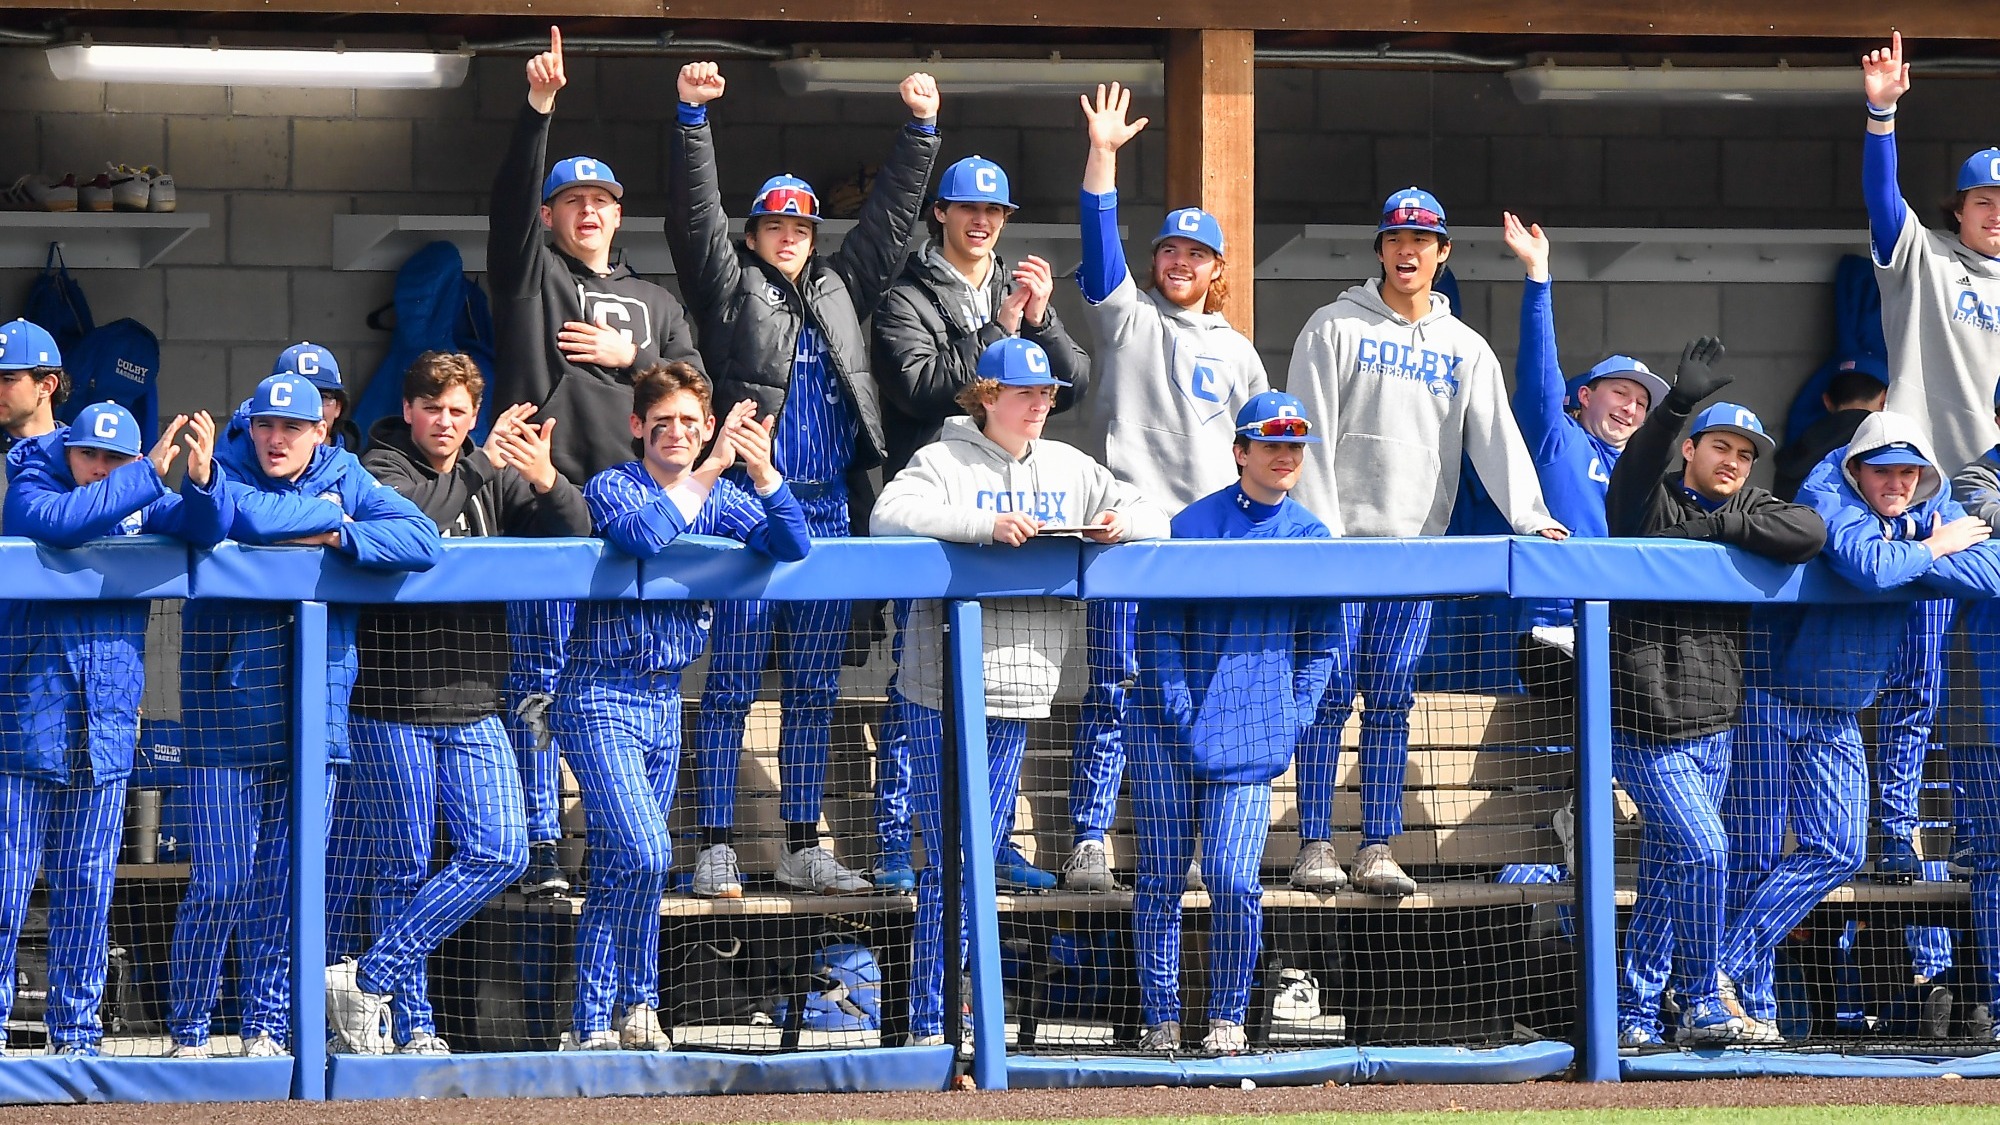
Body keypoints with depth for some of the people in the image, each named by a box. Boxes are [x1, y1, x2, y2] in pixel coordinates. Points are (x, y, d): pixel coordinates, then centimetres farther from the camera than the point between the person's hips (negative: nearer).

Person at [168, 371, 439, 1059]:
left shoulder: (344, 478, 9)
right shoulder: (226, 472, 2)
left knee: (291, 882, 3)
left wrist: (328, 539, -14)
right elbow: (248, 516, -21)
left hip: (316, 712, 3)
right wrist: (328, 515, -7)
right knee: (221, 881, -6)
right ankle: (187, 1029, 7)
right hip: (228, 711, -3)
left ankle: (267, 1026, 13)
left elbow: (422, 540, -6)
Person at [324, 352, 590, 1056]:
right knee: (405, 867, -1)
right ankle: (411, 1027, 7)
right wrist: (484, 463, -26)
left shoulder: (494, 477, 12)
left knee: (500, 852, -6)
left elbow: (575, 532, 2)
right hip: (392, 706, -5)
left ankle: (372, 976, -1)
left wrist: (546, 481, -18)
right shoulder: (383, 467, -2)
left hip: (473, 708, 5)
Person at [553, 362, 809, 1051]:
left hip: (664, 702, 6)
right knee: (644, 855, -18)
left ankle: (590, 1027, 15)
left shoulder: (719, 498, 8)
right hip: (602, 697, -6)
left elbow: (791, 547, -7)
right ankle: (637, 1002, -5)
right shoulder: (611, 488, -7)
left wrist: (763, 472, -23)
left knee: (616, 874, 10)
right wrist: (712, 467, -28)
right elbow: (644, 536, -29)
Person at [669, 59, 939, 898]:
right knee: (732, 686, -5)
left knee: (814, 689, 7)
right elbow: (695, 212, -5)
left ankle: (802, 847, 12)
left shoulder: (839, 290, 19)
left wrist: (920, 131, 14)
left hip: (828, 514, 5)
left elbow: (889, 215, 20)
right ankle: (715, 848, -3)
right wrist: (692, 119, -15)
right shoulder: (731, 288, 6)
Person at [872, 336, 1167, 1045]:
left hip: (1020, 692, 5)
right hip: (945, 691, -5)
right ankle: (929, 1024, -4)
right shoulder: (944, 462, -3)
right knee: (948, 858, -8)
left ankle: (958, 1014, 16)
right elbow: (890, 515, -20)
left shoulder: (1068, 468, 15)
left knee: (982, 855, 9)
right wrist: (987, 524, -29)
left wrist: (1122, 523, -7)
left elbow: (1153, 518, 17)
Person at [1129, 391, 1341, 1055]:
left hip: (1253, 740, 1)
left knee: (1232, 881, -11)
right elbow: (1157, 624, 1)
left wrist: (1294, 720, 1)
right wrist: (1177, 707, -9)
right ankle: (1161, 1020, 11)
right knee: (1162, 879, 1)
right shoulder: (1195, 523, 1)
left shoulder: (1314, 539, 9)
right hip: (1171, 730, -1)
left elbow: (1322, 646, 13)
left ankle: (1227, 1019, 5)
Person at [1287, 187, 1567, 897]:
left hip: (1417, 546, 3)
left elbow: (1496, 437, 4)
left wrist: (1529, 516, -12)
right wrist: (1321, 528, -11)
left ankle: (1378, 851, 3)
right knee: (1330, 697, -5)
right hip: (1339, 539, -3)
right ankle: (1315, 847, -2)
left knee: (1391, 704, 2)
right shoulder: (1336, 328, 4)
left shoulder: (1465, 349, 13)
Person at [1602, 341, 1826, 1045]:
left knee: (1667, 873, 10)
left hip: (1716, 727, 6)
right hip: (1647, 726, -5)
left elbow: (1810, 532, -10)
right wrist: (1681, 402, -43)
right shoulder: (1652, 505, -4)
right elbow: (1634, 470, -27)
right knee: (1703, 852, -15)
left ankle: (1636, 1014, 18)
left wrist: (1717, 526, -15)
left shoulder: (1750, 510, 10)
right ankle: (1702, 1004, -4)